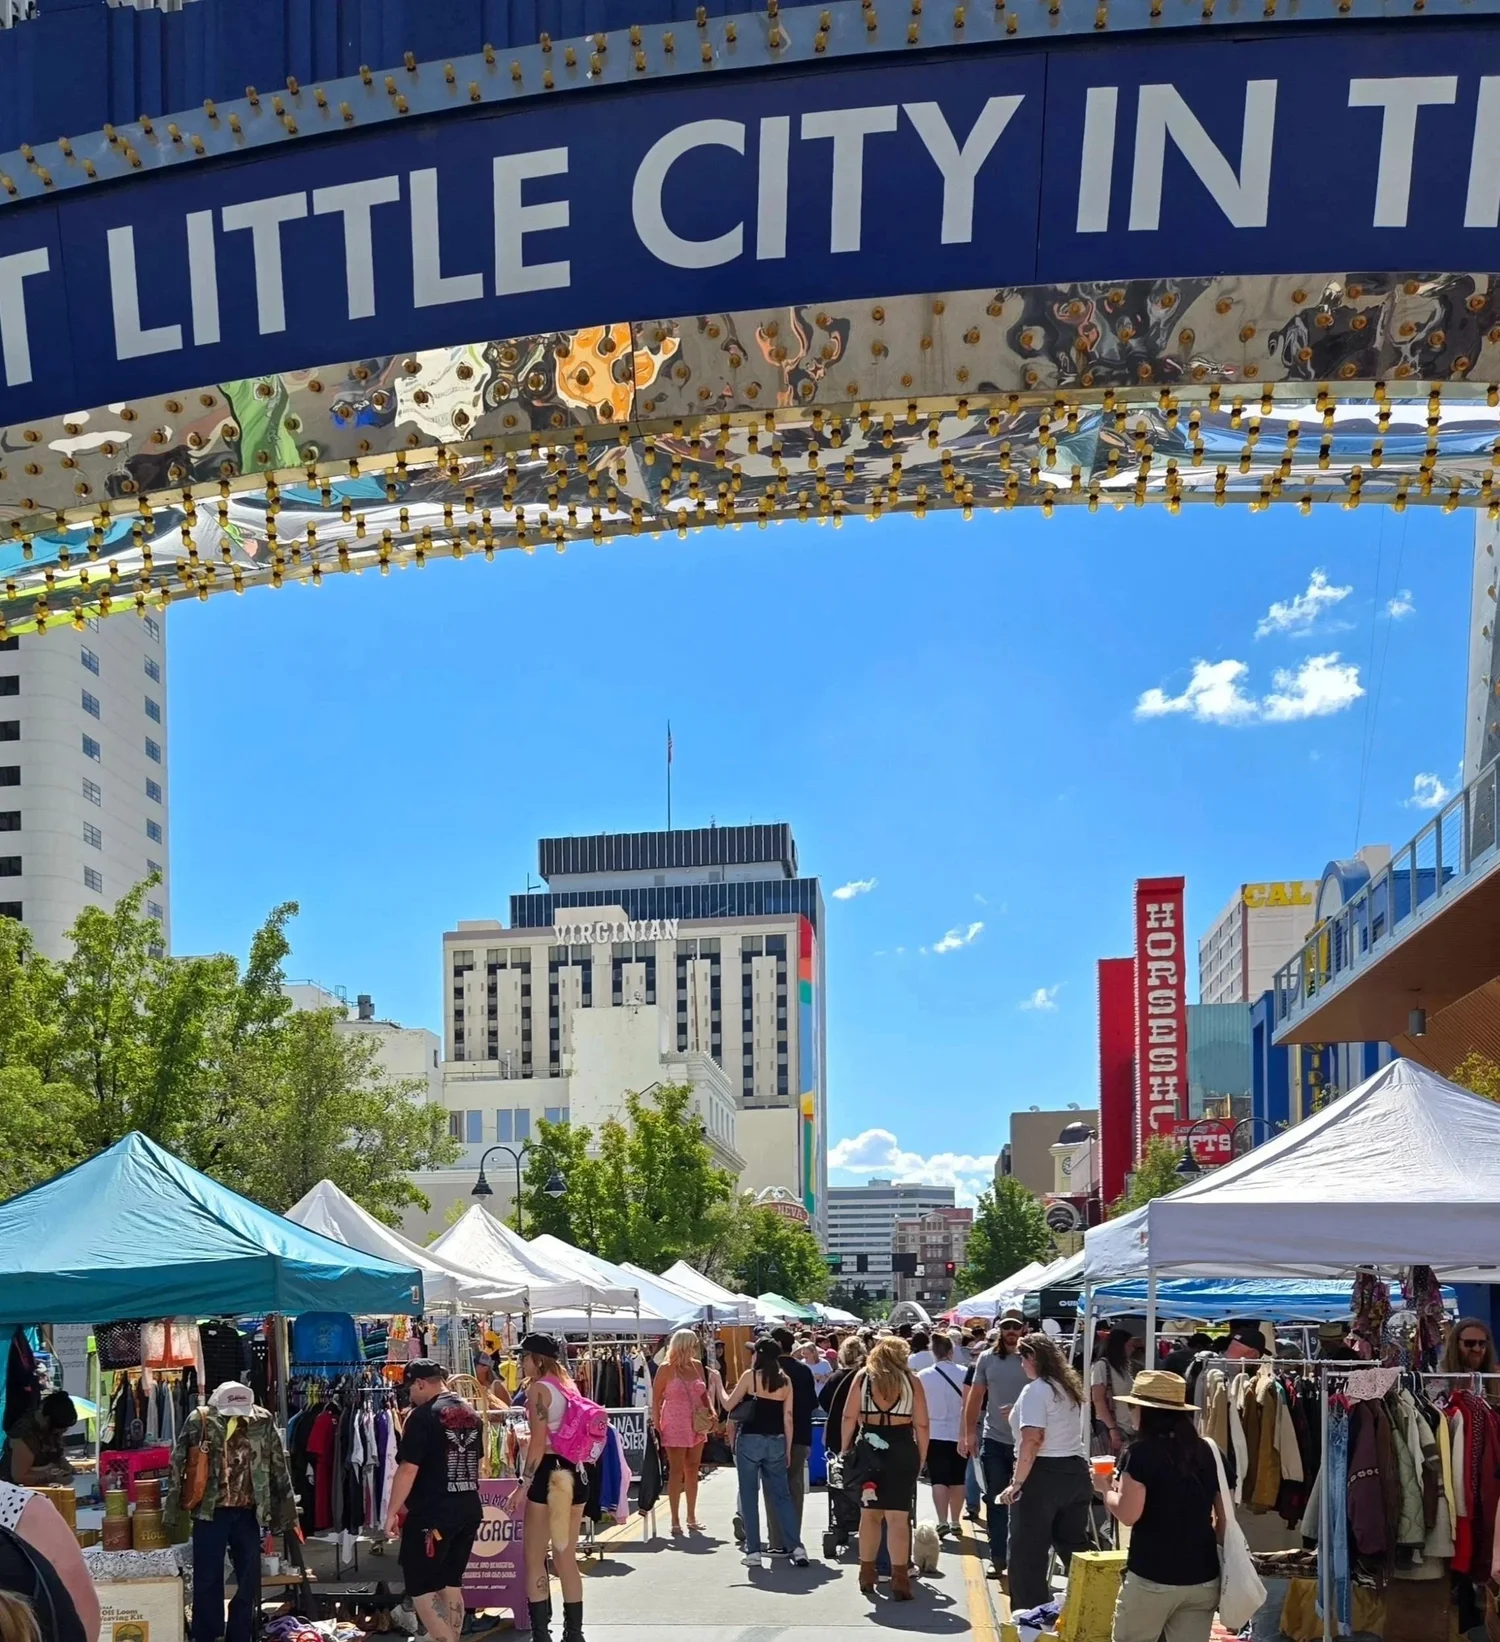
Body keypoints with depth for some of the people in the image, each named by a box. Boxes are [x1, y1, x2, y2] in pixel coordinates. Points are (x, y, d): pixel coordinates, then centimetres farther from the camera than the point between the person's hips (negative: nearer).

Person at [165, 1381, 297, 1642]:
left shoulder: (263, 1420, -3)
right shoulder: (199, 1421, -8)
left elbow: (279, 1468, 4)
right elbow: (177, 1466, -4)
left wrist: (286, 1513, 5)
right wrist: (171, 1512, -5)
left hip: (247, 1513, 2)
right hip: (210, 1512, -2)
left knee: (250, 1583, 7)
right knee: (207, 1582, 4)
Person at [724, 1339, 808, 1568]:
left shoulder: (750, 1376, -6)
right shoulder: (785, 1381, 4)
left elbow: (729, 1405, 0)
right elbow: (787, 1418, 4)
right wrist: (788, 1449, 10)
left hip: (750, 1441, -3)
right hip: (776, 1443, 3)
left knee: (749, 1496, 5)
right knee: (781, 1495, 9)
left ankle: (754, 1552, 6)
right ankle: (796, 1548, 1)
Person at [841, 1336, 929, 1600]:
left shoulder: (863, 1376, 5)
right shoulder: (910, 1380, 2)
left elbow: (849, 1417, 0)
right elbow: (922, 1425, 0)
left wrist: (846, 1449, 7)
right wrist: (922, 1457, 9)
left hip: (869, 1448, 2)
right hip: (902, 1450, -2)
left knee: (869, 1514, 14)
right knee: (898, 1517, -1)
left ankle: (867, 1576, 22)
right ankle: (899, 1582, -2)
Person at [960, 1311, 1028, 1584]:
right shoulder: (987, 1358, 4)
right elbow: (975, 1397, 8)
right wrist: (970, 1433, 4)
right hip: (994, 1440, 3)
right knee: (995, 1501, 8)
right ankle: (998, 1558, 16)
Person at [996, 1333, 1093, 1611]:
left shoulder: (1036, 1390, -12)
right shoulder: (1070, 1388, 14)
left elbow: (1032, 1440, -21)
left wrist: (1017, 1483, -17)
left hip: (1043, 1475, -8)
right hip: (1077, 1471, 8)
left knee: (1028, 1554, 1)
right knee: (1074, 1548, 15)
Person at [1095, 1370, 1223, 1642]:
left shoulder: (1141, 1452, -10)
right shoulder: (1207, 1452, 7)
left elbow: (1128, 1514, -15)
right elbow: (1224, 1518, 12)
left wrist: (1105, 1488, 2)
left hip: (1152, 1577, -5)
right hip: (1203, 1577, 5)